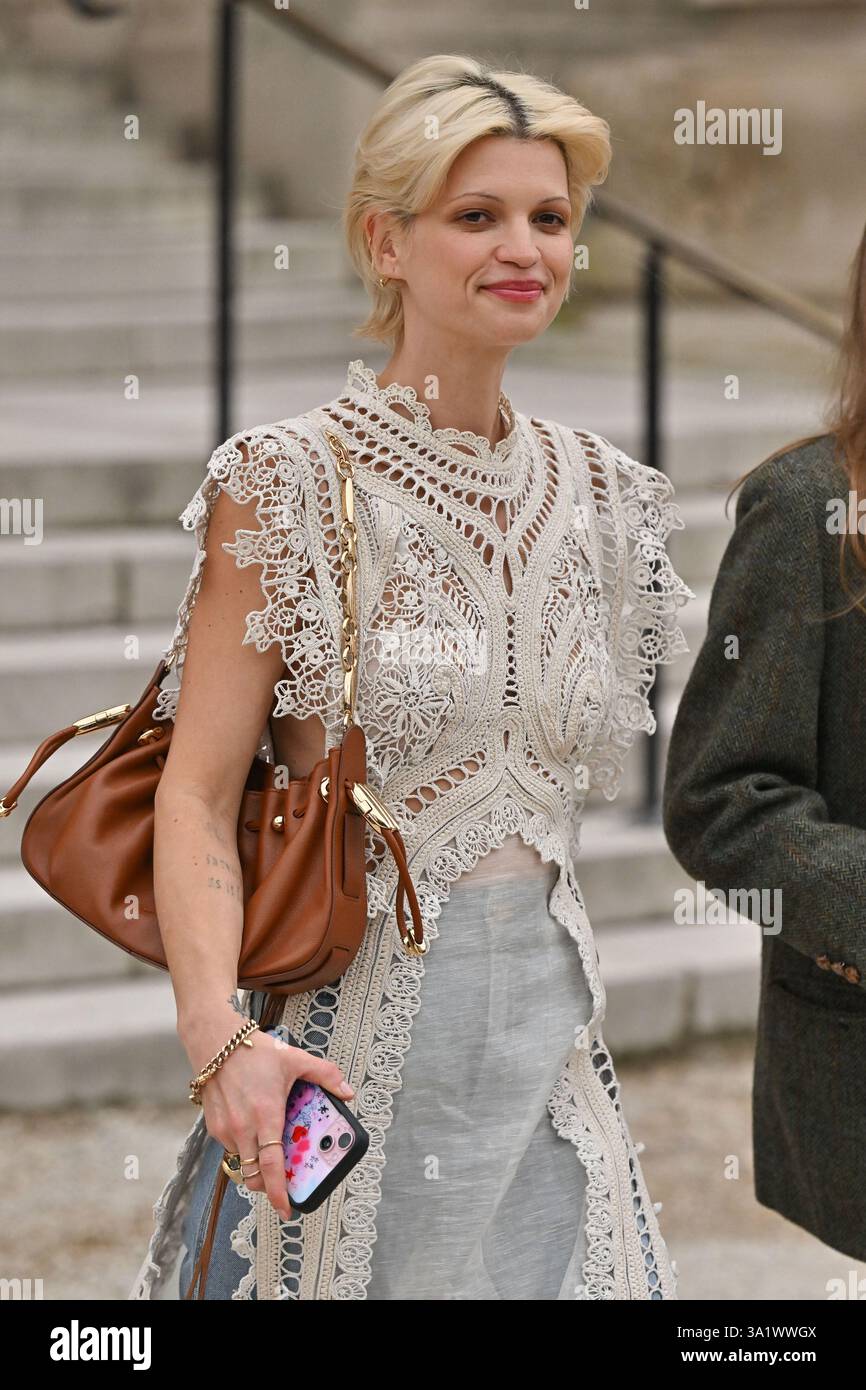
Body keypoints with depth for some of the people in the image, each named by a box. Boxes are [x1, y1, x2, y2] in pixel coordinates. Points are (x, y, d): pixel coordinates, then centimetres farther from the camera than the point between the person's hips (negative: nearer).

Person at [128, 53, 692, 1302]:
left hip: (547, 1032, 5)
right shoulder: (287, 484, -8)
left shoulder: (601, 496, 8)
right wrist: (221, 1037, -26)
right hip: (352, 1027, -5)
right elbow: (198, 793, -13)